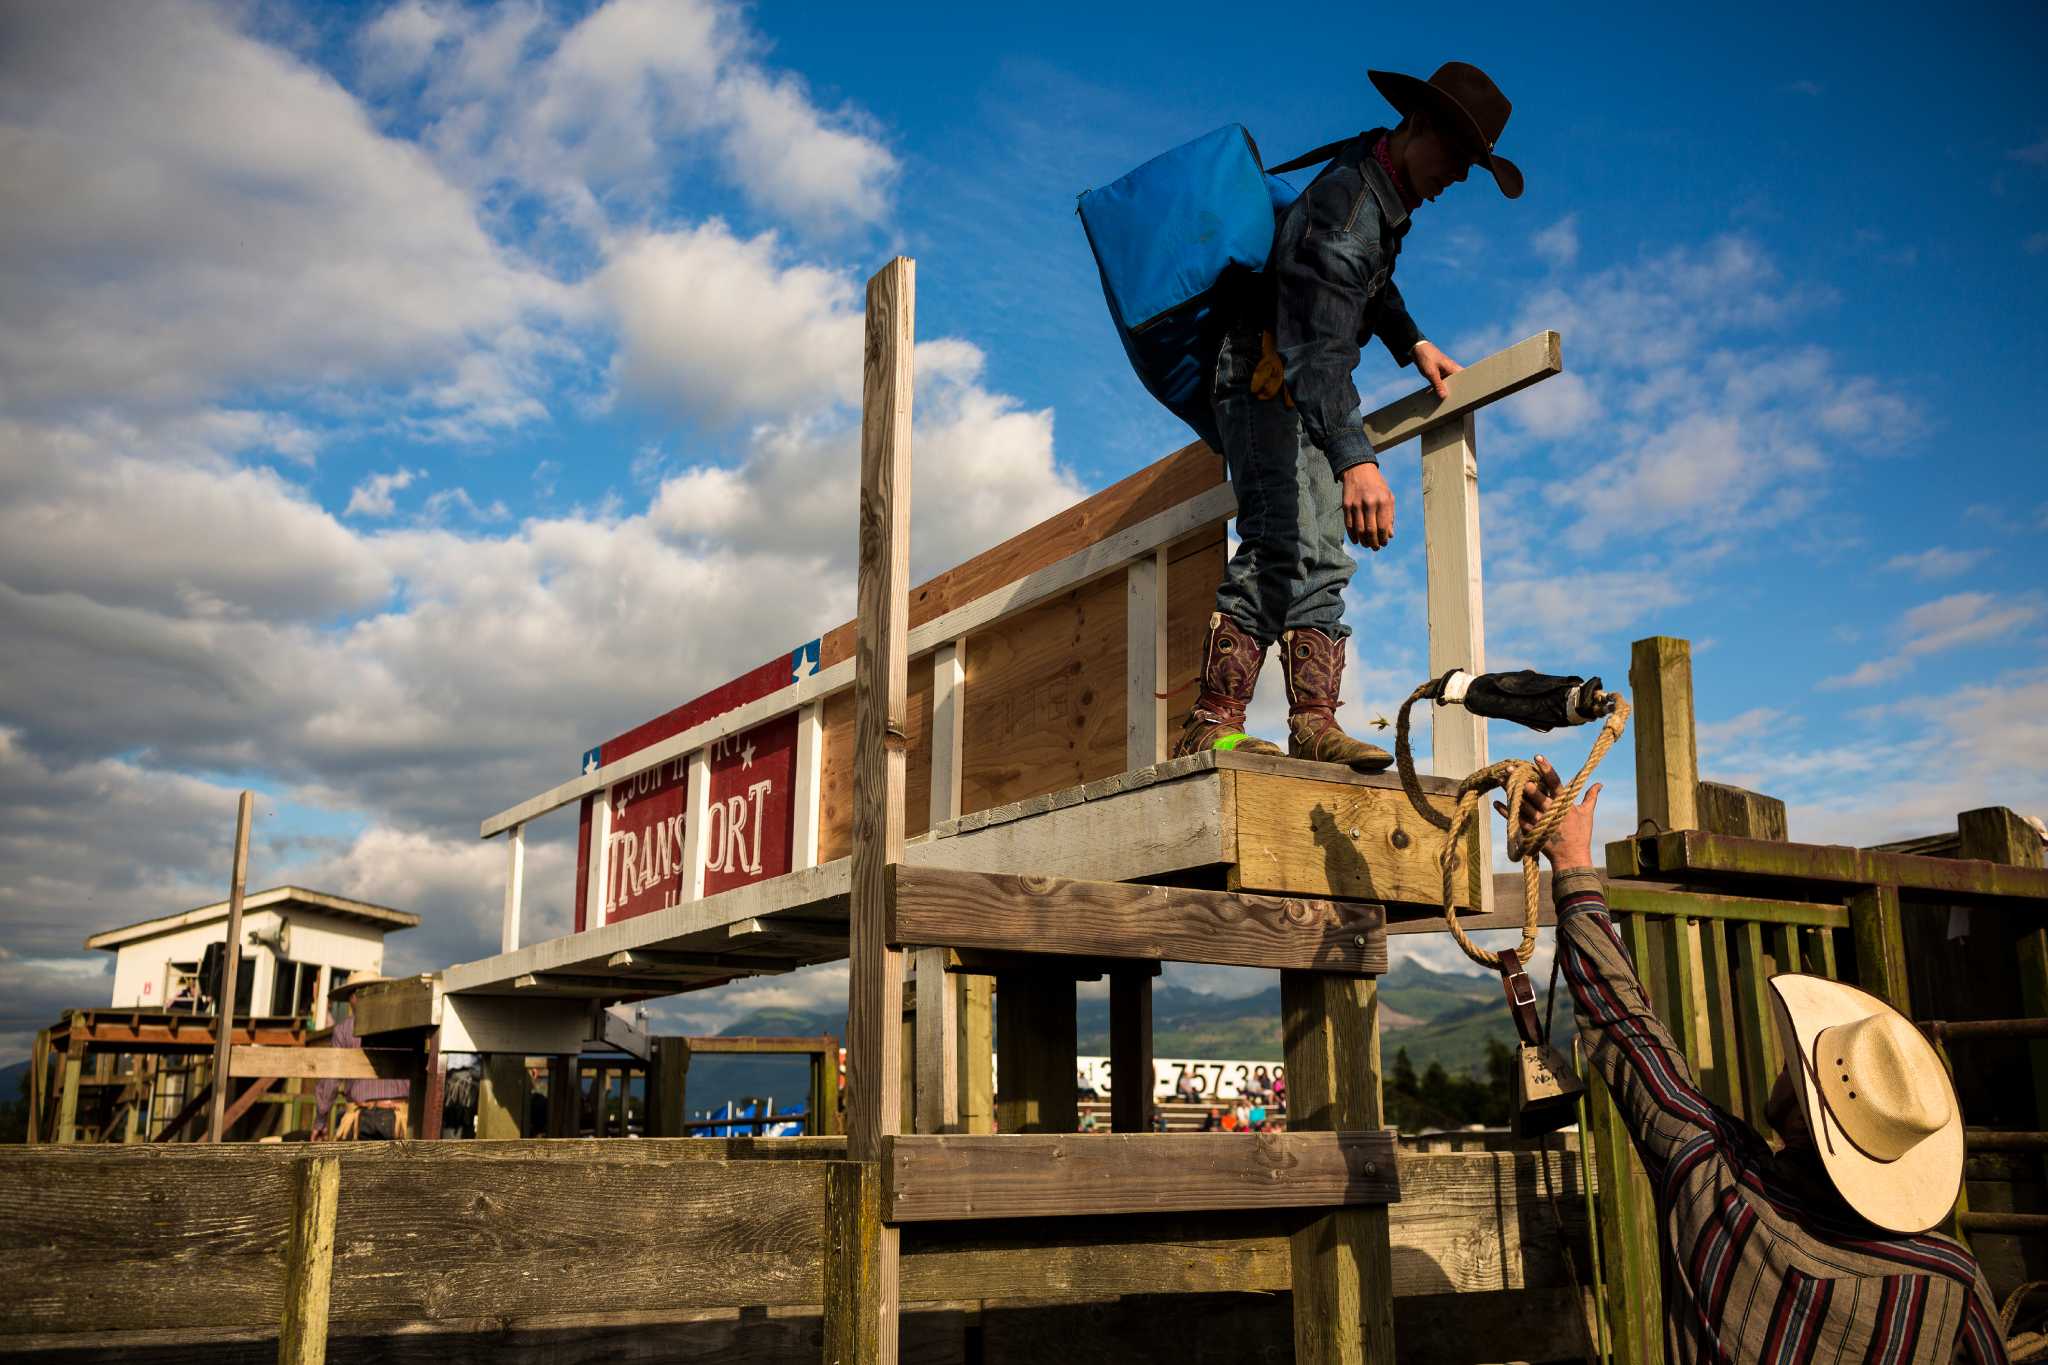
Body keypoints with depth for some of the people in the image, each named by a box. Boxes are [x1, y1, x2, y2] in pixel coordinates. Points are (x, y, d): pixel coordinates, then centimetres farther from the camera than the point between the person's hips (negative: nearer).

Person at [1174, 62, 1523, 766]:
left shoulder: (1384, 189, 6)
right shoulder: (1347, 203, -25)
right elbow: (1317, 345, -40)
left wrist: (1414, 346, 22)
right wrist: (1355, 460, -51)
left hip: (1316, 395, 11)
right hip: (1267, 383, -11)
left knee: (1322, 559, 2)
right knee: (1283, 545, -25)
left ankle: (1314, 722, -2)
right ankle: (1212, 722, -29)